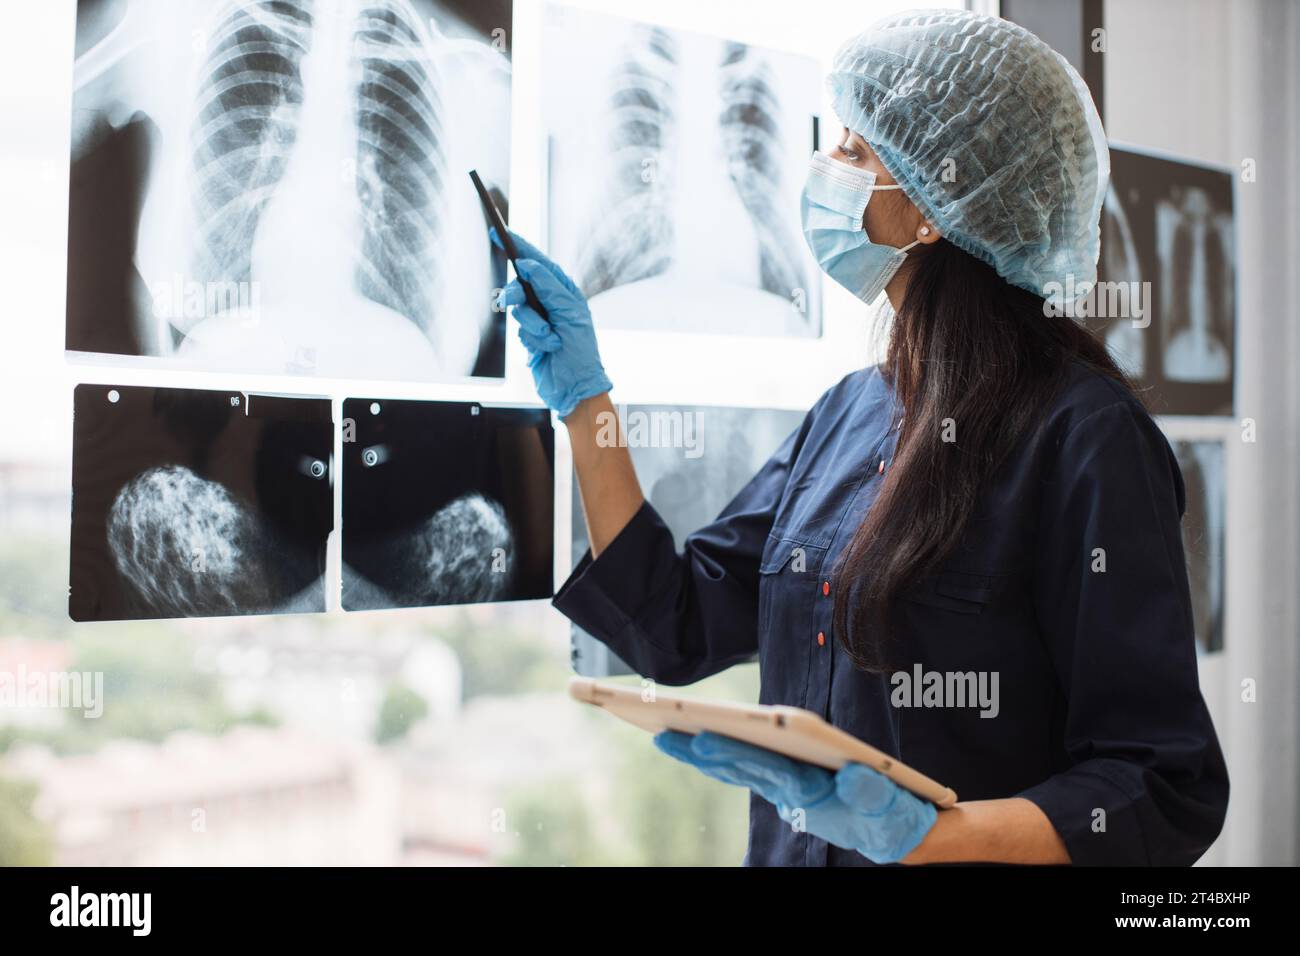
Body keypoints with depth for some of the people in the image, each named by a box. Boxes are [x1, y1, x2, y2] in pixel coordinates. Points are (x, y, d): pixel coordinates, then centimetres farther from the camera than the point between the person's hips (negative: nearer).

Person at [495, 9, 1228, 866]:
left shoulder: (1082, 435, -18)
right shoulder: (849, 412, 3)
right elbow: (679, 631, 4)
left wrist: (922, 832, -31)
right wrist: (583, 400, 2)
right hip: (792, 848, 7)